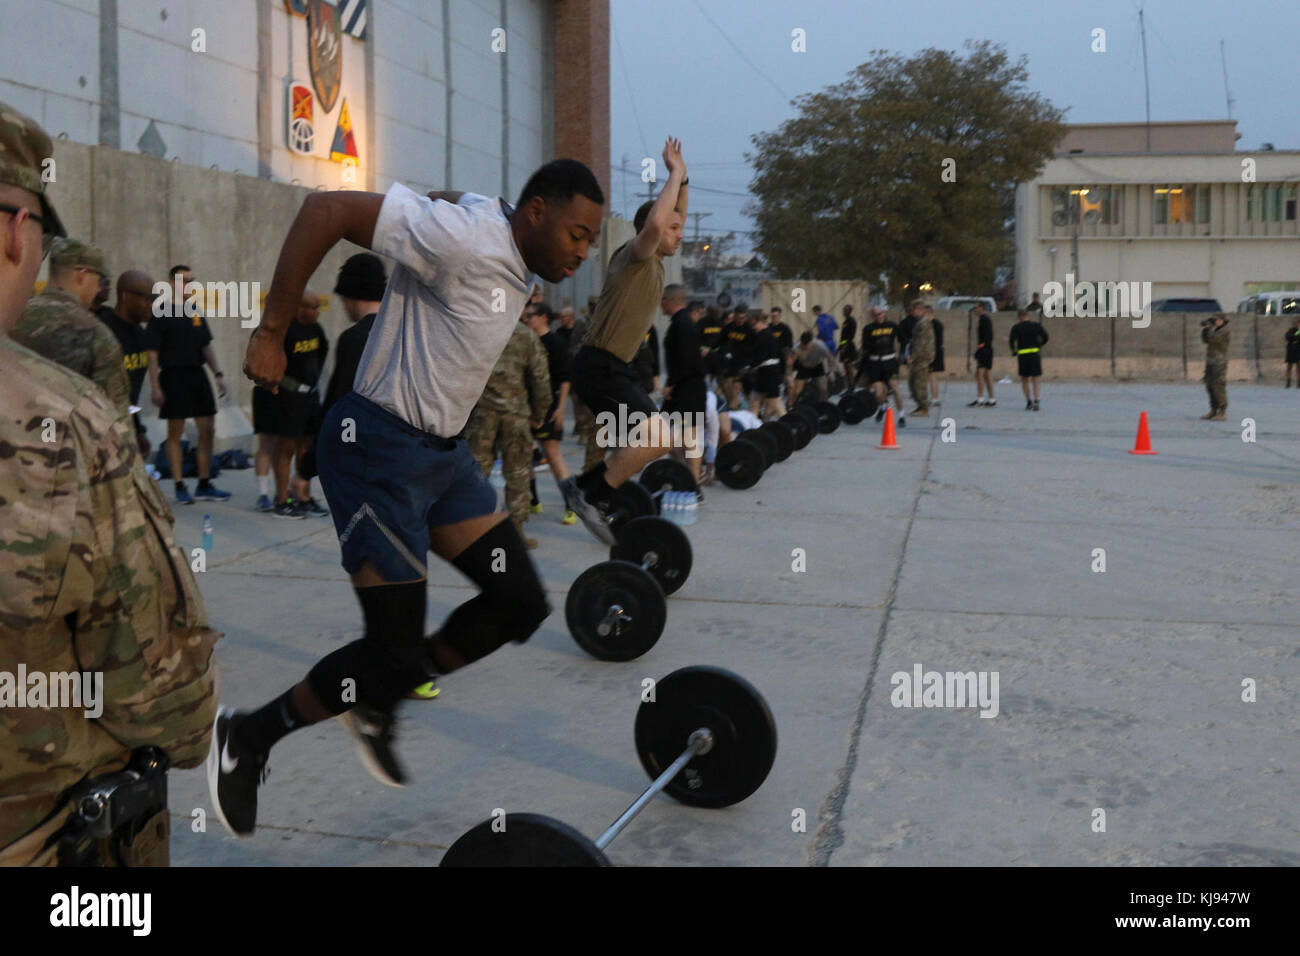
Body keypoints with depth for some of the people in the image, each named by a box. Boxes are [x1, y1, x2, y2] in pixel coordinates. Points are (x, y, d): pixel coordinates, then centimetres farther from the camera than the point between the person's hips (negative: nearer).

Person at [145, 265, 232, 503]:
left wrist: (217, 374, 11)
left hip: (197, 374, 6)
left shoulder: (195, 312, 11)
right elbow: (152, 352, -10)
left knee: (207, 431, 6)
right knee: (175, 434, 1)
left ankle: (204, 485, 14)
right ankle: (180, 487, 6)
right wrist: (155, 386, -15)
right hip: (173, 376, -6)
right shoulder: (161, 313, -7)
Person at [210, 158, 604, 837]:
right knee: (395, 649, -8)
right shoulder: (466, 239, -22)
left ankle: (375, 705, 21)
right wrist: (270, 334, -23)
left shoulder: (520, 263, 7)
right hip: (379, 449, -9)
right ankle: (246, 737, 16)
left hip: (443, 449, 10)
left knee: (520, 603, 4)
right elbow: (326, 208, -26)